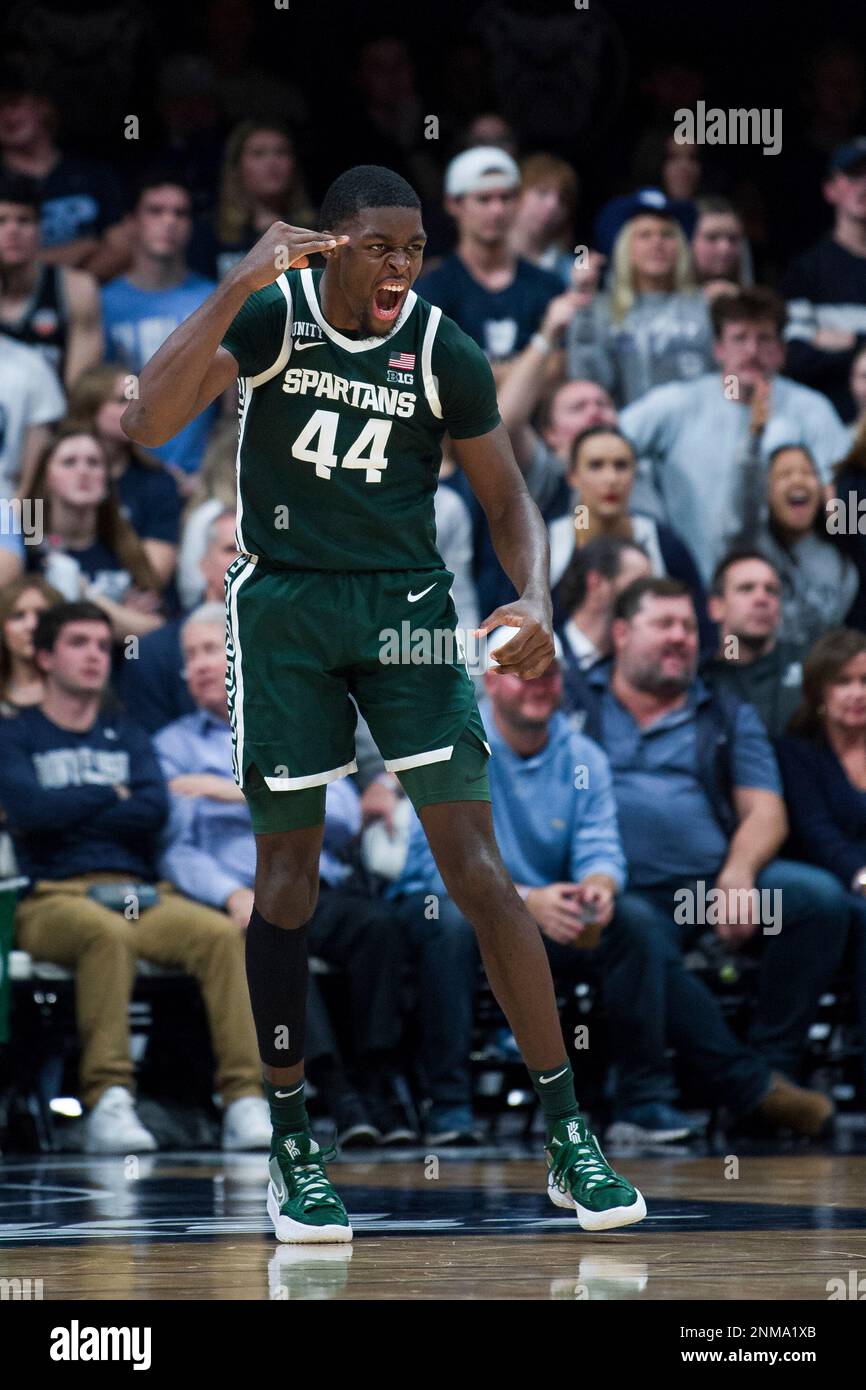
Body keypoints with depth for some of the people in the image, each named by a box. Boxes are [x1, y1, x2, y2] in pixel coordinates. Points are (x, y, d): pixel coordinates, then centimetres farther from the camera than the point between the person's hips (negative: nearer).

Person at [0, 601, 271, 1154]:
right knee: (108, 932, -40)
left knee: (225, 934, -28)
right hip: (55, 897, -4)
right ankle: (107, 1101, -41)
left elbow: (155, 810, 5)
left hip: (141, 894, 4)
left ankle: (246, 1102, -35)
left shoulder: (128, 738, 26)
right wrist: (113, 795, 5)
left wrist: (67, 811, -1)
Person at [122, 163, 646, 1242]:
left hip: (405, 605, 0)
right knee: (288, 875, 1)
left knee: (476, 868, -7)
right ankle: (291, 1151, 13)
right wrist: (238, 287, -28)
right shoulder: (268, 316, -8)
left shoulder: (444, 354, -6)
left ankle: (570, 1142, -4)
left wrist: (534, 600, -15)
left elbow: (506, 499, 5)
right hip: (282, 604, 0)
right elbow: (146, 424, -22)